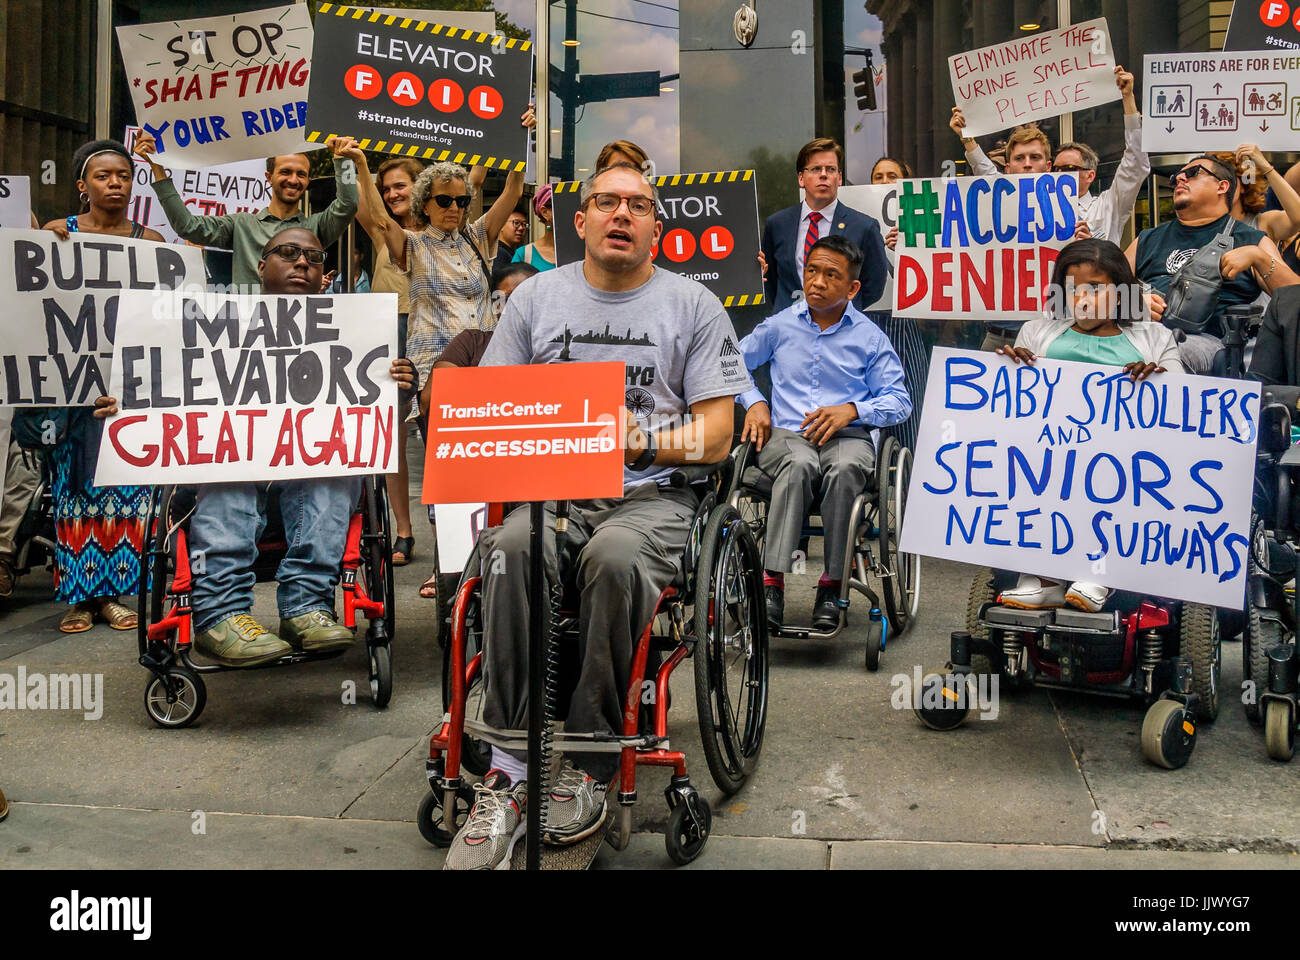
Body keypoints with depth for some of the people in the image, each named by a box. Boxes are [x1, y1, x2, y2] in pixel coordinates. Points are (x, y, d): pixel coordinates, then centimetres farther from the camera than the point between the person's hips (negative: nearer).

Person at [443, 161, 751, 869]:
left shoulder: (694, 306, 11)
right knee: (513, 547, -33)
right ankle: (508, 770, -29)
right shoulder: (535, 297, 17)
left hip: (653, 492, -1)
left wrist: (643, 444, -12)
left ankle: (588, 764, -22)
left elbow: (716, 435, 5)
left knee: (615, 557, -36)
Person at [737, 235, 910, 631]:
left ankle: (832, 584, -29)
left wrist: (851, 410, -10)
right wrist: (754, 402, 5)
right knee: (799, 464, -37)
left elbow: (900, 401, 7)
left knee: (844, 469, -38)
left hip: (847, 436, 0)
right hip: (785, 434, 0)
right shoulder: (780, 325, 15)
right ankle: (772, 581, -40)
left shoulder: (870, 337, 11)